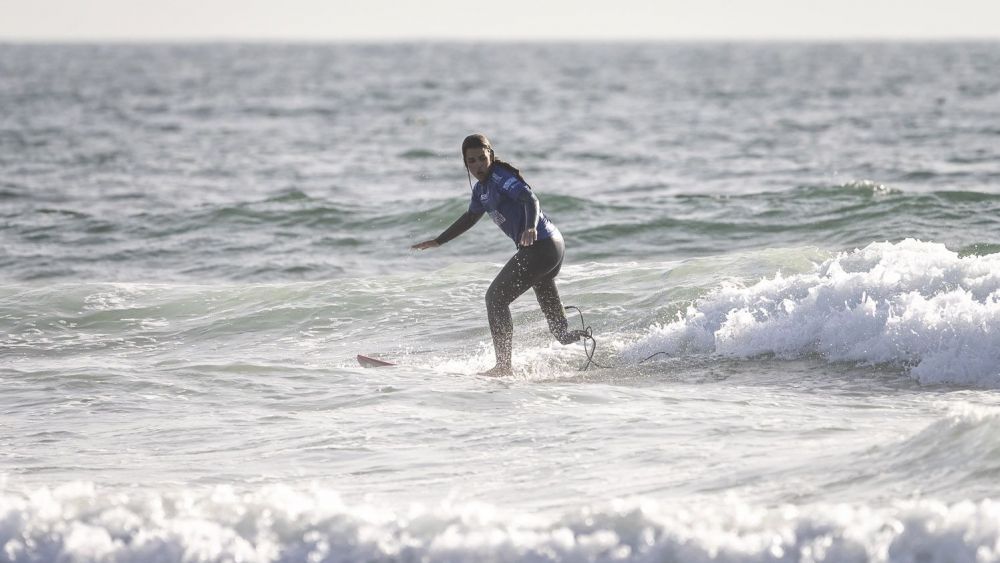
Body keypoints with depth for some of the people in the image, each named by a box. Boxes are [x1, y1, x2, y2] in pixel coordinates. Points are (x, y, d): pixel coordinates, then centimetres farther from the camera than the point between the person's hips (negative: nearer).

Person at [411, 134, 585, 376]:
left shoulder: (501, 177, -14)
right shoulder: (482, 187, 14)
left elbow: (531, 200, -28)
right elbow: (470, 217, 31)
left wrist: (531, 228, -47)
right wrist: (437, 241, 35)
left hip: (540, 246, -10)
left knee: (496, 298, -10)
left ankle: (503, 366, -12)